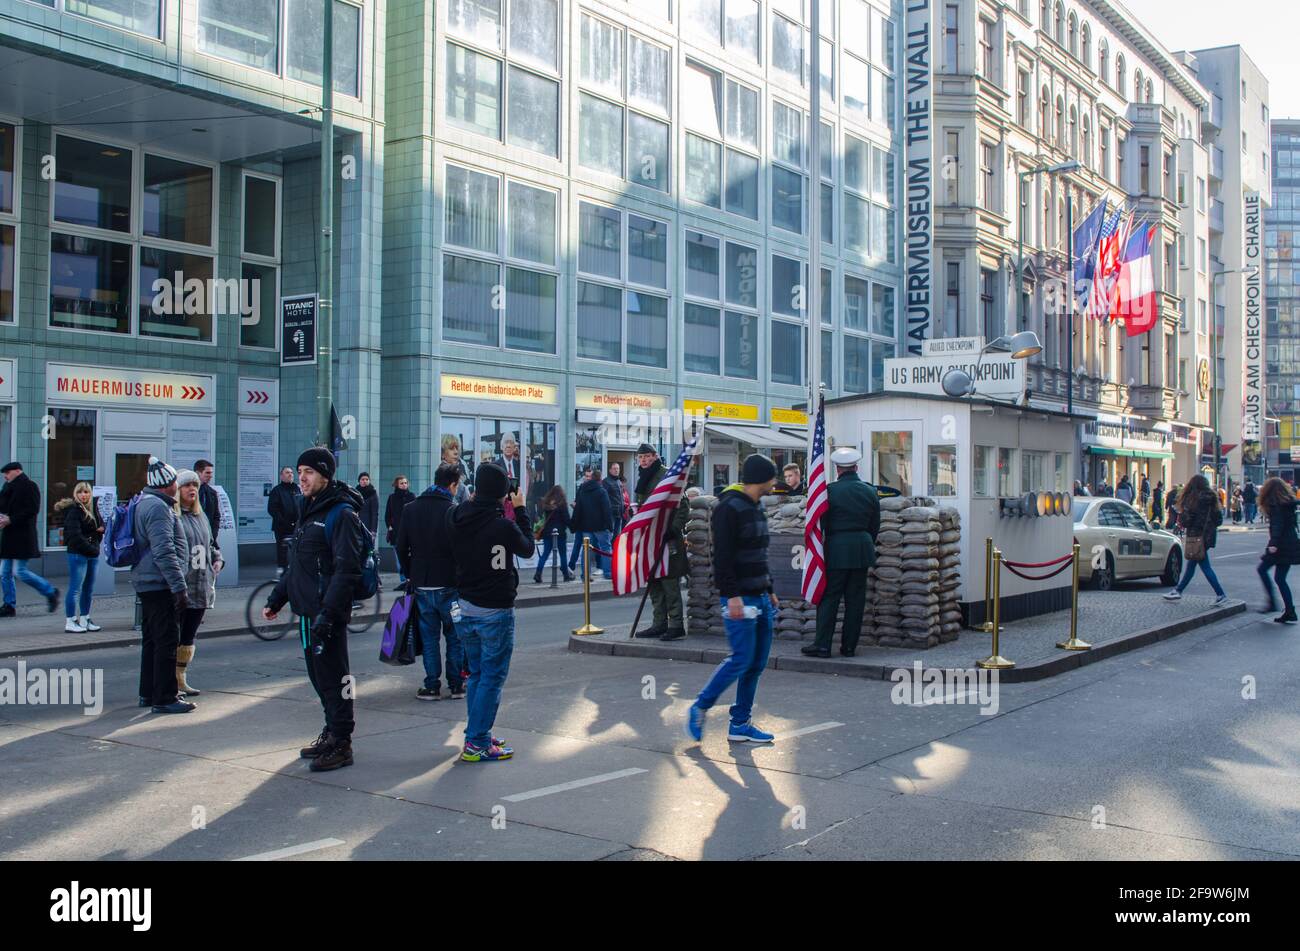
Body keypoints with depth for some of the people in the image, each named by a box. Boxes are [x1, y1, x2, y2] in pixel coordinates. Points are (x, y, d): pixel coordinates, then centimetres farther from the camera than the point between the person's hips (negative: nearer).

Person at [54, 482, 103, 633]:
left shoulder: (93, 509, 14)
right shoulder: (74, 511, -9)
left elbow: (101, 525, 22)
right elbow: (75, 535, -16)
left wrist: (101, 529, -2)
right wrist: (91, 548, -15)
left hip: (92, 555, 8)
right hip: (78, 554, -8)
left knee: (89, 589, 12)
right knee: (75, 589, -6)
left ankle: (84, 619, 21)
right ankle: (70, 622, -3)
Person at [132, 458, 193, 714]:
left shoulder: (144, 503, 16)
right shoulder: (158, 508, -17)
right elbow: (164, 552, -23)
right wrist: (179, 587, -22)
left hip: (146, 584, 11)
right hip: (159, 585, -11)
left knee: (152, 640, 17)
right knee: (167, 641, -6)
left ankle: (149, 693, 24)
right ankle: (164, 698, -4)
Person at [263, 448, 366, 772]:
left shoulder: (341, 514, -13)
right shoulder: (309, 512, 17)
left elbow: (347, 569, -21)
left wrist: (327, 611, -25)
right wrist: (276, 599, 20)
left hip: (327, 615, -9)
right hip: (306, 612, 9)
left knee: (333, 678, -3)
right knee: (319, 678, 15)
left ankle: (341, 745, 4)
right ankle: (331, 734, 27)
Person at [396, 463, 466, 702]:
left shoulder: (410, 509, 3)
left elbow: (401, 548, 5)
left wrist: (410, 575, 15)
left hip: (421, 586, 3)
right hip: (449, 585, -3)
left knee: (429, 637, 9)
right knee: (455, 637, 9)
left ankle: (432, 686, 9)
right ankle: (456, 685, 12)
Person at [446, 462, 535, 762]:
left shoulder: (456, 518, -4)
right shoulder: (503, 526, -20)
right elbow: (528, 549, -2)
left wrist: (473, 503, 12)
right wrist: (520, 510, 5)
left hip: (466, 609, 6)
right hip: (495, 612, -6)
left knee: (476, 674, 18)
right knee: (492, 676, 2)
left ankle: (477, 735, 24)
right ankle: (477, 743, 1)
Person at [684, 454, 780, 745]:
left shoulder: (755, 508, 17)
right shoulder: (728, 508, -13)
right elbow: (722, 557, -19)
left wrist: (769, 590, 22)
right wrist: (732, 595, -24)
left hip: (760, 597, 9)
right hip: (739, 598, -9)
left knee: (757, 662, 8)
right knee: (742, 658, -9)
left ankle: (740, 724, 14)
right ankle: (699, 709, 5)